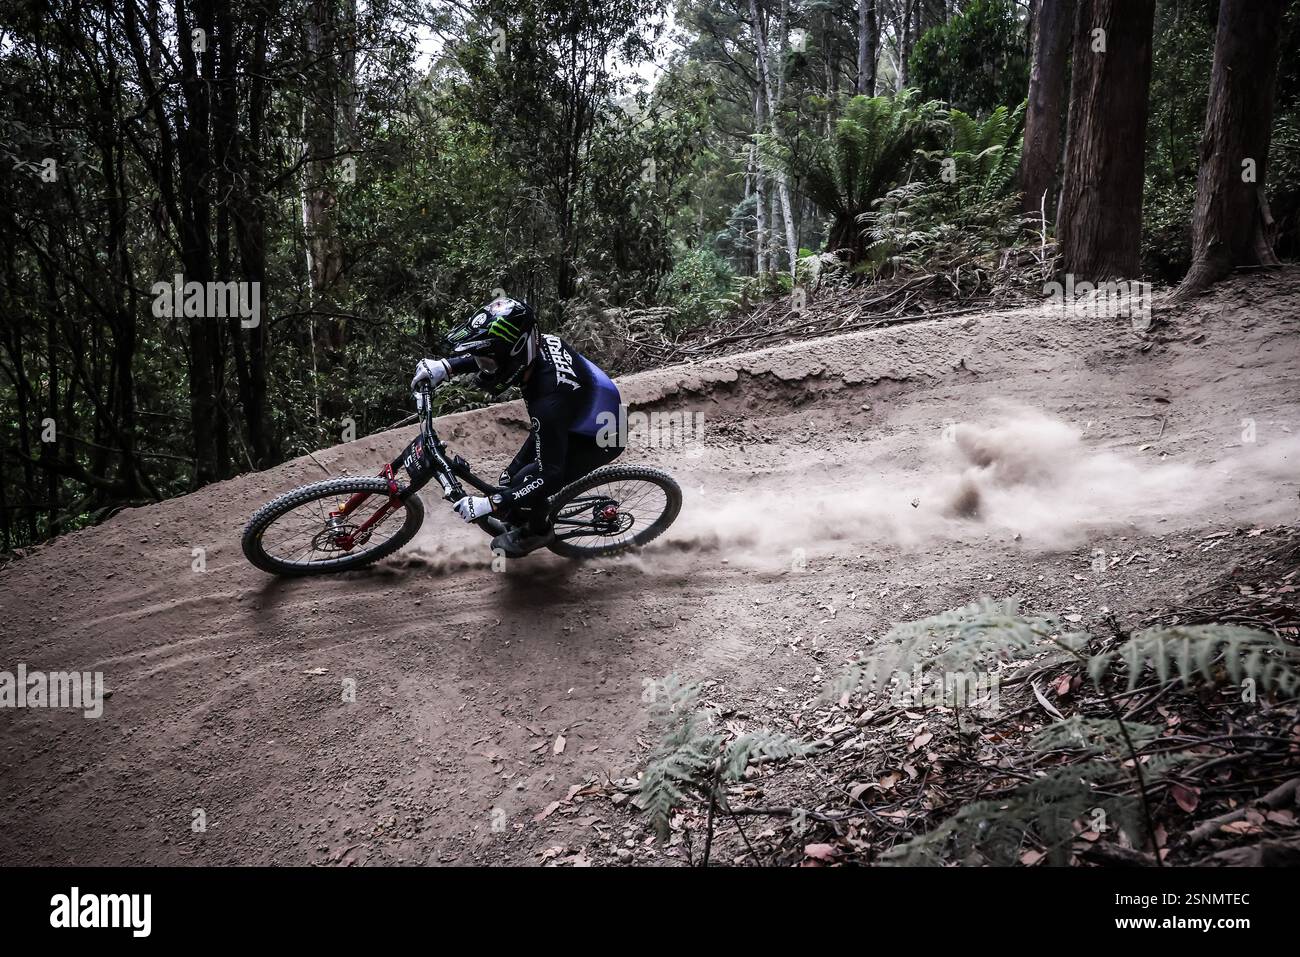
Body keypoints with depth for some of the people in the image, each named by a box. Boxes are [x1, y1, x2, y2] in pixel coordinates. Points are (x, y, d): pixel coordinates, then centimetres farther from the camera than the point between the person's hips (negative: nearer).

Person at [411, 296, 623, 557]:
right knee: (511, 479, 4)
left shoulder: (549, 401, -43)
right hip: (575, 420, 7)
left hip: (599, 440, -7)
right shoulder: (537, 344, -22)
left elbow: (549, 475, -36)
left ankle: (537, 532, 18)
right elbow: (488, 355, 3)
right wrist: (445, 366, -9)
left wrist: (488, 504, -34)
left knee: (525, 485, -12)